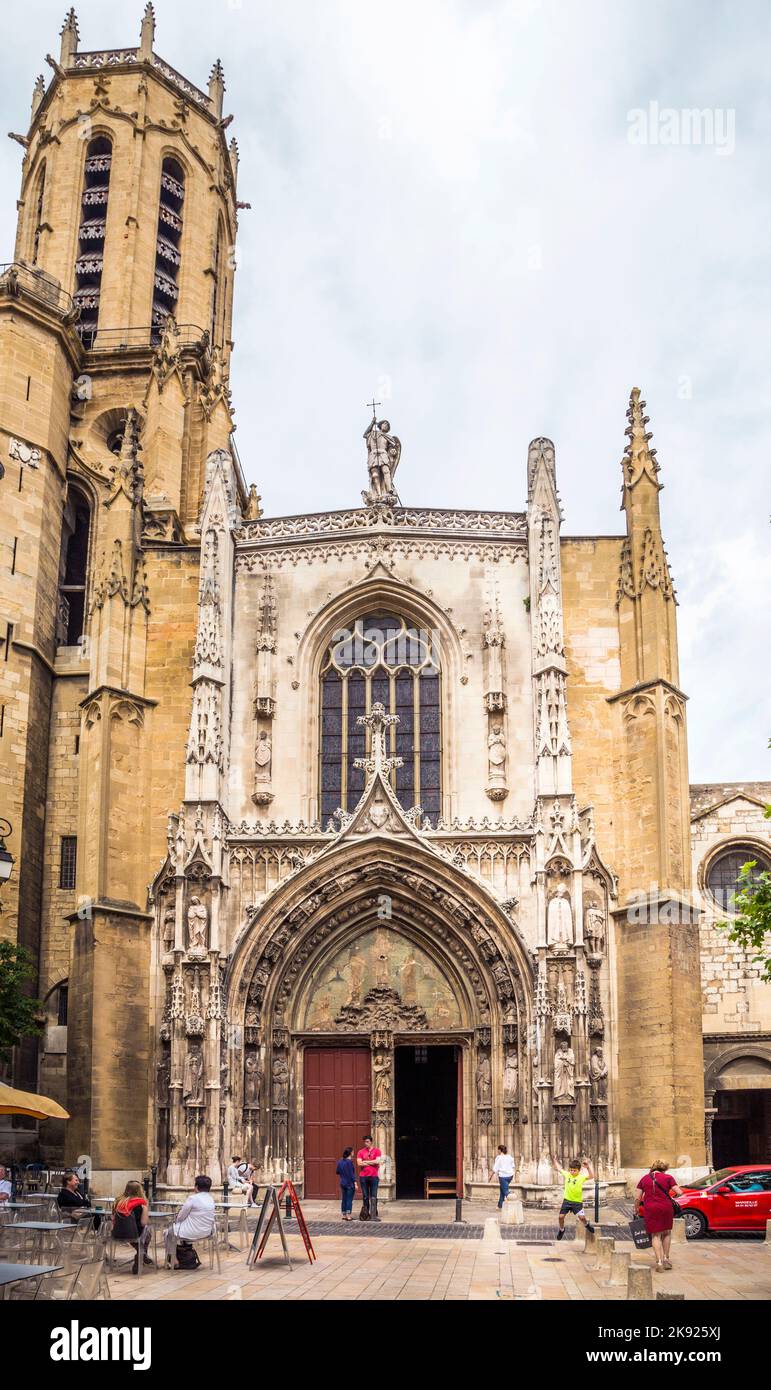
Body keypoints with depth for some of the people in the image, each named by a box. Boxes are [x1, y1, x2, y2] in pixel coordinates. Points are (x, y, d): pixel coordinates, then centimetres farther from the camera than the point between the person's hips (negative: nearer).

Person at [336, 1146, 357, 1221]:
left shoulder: (340, 1161, 5)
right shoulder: (349, 1162, -16)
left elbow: (337, 1172, 12)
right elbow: (352, 1174, -17)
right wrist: (355, 1183, -14)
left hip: (343, 1183, 6)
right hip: (350, 1183, -6)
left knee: (343, 1199, 12)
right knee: (349, 1199, -1)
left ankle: (344, 1215, 16)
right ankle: (348, 1216, -3)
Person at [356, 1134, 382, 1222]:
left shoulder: (376, 1151, 4)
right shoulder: (361, 1152, 8)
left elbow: (377, 1161, -10)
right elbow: (359, 1163, -5)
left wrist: (365, 1162, -5)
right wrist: (372, 1163, -6)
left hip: (374, 1176, -2)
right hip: (363, 1177, 2)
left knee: (373, 1197, -3)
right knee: (365, 1197, 5)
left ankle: (374, 1215, -3)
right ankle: (365, 1215, 10)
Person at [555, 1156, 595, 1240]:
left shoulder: (581, 1177, -11)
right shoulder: (567, 1175, 0)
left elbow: (591, 1176, -27)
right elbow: (559, 1169, 16)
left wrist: (588, 1167, -42)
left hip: (577, 1201, -3)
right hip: (567, 1200, 3)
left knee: (581, 1217, -13)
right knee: (561, 1216, 1)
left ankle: (587, 1224, 22)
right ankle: (561, 1230, 29)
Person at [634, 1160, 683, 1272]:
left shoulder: (644, 1178, 8)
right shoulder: (668, 1177, 2)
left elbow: (637, 1198, 5)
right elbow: (679, 1192, -6)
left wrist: (636, 1209, 19)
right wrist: (673, 1196, 14)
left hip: (650, 1209, 0)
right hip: (666, 1208, 0)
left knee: (655, 1235, 7)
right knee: (667, 1233, 20)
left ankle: (659, 1262, 0)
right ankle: (666, 1259, 22)